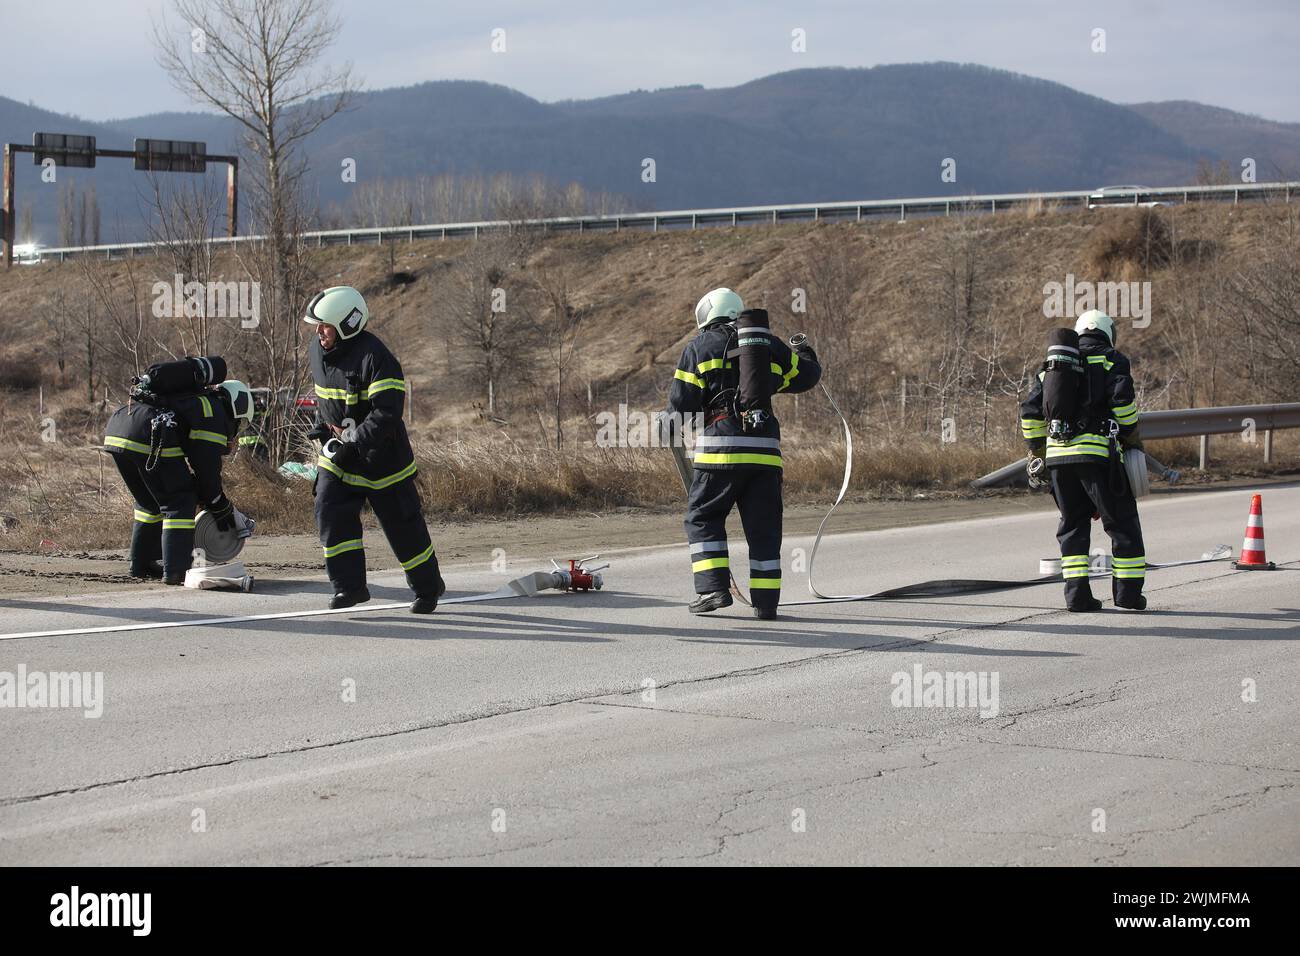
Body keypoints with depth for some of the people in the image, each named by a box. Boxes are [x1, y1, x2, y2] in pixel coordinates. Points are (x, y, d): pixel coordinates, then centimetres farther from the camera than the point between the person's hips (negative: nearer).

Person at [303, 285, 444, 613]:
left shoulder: (375, 358, -24)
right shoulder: (319, 350, 1)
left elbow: (387, 413, -29)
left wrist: (353, 444, -31)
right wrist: (322, 428, 10)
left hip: (381, 455, -6)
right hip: (338, 451, 6)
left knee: (402, 524, 4)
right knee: (331, 512, -10)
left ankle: (428, 587, 23)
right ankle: (350, 585, -3)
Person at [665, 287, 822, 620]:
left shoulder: (700, 346, 6)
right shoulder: (771, 345, 16)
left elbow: (681, 403, 2)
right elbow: (807, 375, 26)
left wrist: (669, 424, 22)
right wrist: (804, 352, 48)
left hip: (720, 446, -3)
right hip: (765, 446, 3)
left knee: (703, 517, 8)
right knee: (763, 526, 9)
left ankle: (713, 588, -6)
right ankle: (765, 600, 7)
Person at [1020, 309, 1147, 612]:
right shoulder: (1112, 360, 4)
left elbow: (1030, 410, 15)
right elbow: (1122, 397, -12)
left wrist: (1037, 450, 22)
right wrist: (1133, 436, 0)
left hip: (1058, 453, 5)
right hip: (1098, 453, -5)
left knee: (1073, 524, 13)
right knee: (1122, 522, 5)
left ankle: (1076, 592, 4)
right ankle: (1128, 590, 5)